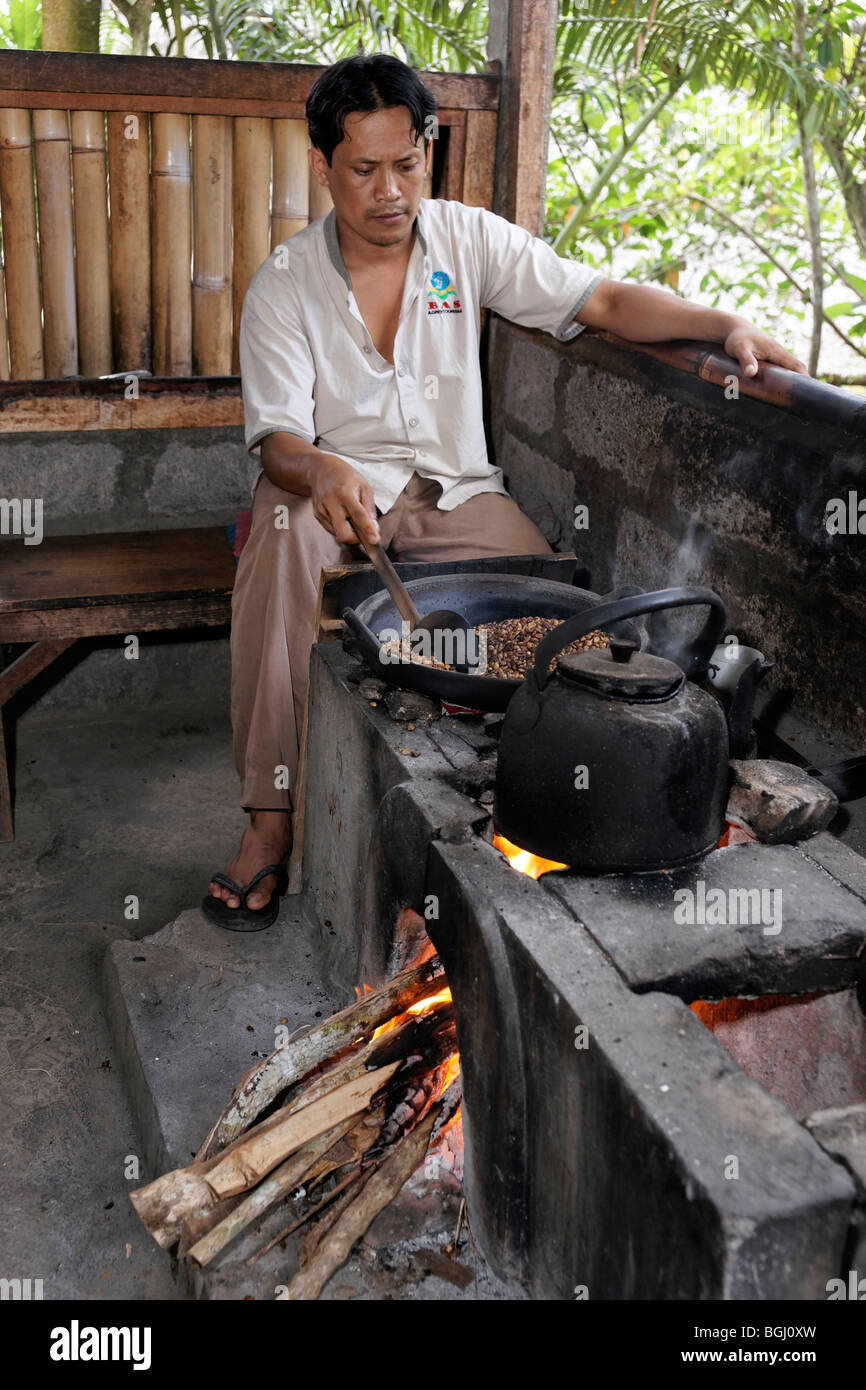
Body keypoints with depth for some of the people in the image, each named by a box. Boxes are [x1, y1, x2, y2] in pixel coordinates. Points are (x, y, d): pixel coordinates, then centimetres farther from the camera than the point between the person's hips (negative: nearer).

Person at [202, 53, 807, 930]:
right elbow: (278, 439, -13)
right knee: (283, 531, -38)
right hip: (330, 484, -2)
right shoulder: (284, 285, -3)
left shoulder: (469, 239, 3)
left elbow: (604, 301, -2)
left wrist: (725, 324, -18)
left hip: (454, 492, 2)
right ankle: (271, 814, -32)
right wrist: (321, 472, -38)